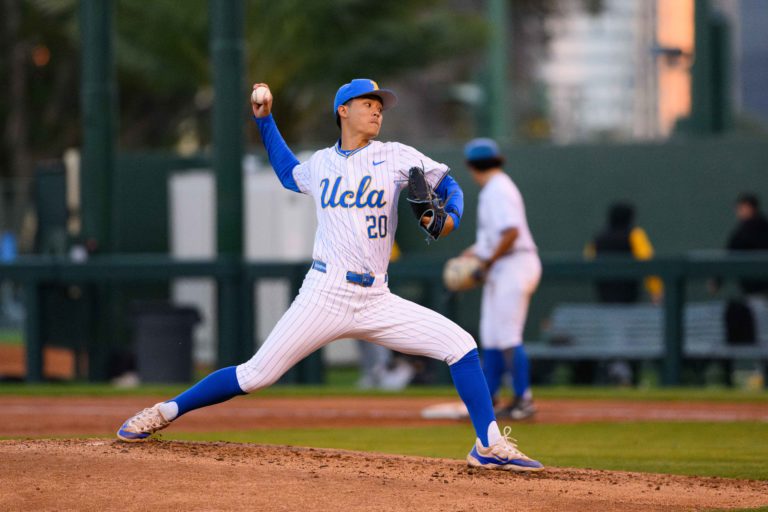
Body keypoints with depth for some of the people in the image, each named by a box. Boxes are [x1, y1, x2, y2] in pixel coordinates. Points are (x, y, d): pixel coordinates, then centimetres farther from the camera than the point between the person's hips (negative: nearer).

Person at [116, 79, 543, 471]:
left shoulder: (397, 157, 6)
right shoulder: (321, 164, 10)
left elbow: (450, 187, 13)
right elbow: (289, 175, 33)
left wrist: (449, 219, -8)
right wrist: (265, 120, 28)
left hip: (376, 301, 1)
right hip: (326, 294, -1)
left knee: (460, 345, -12)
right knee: (256, 375, -7)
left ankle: (490, 445, -4)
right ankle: (166, 412, 8)